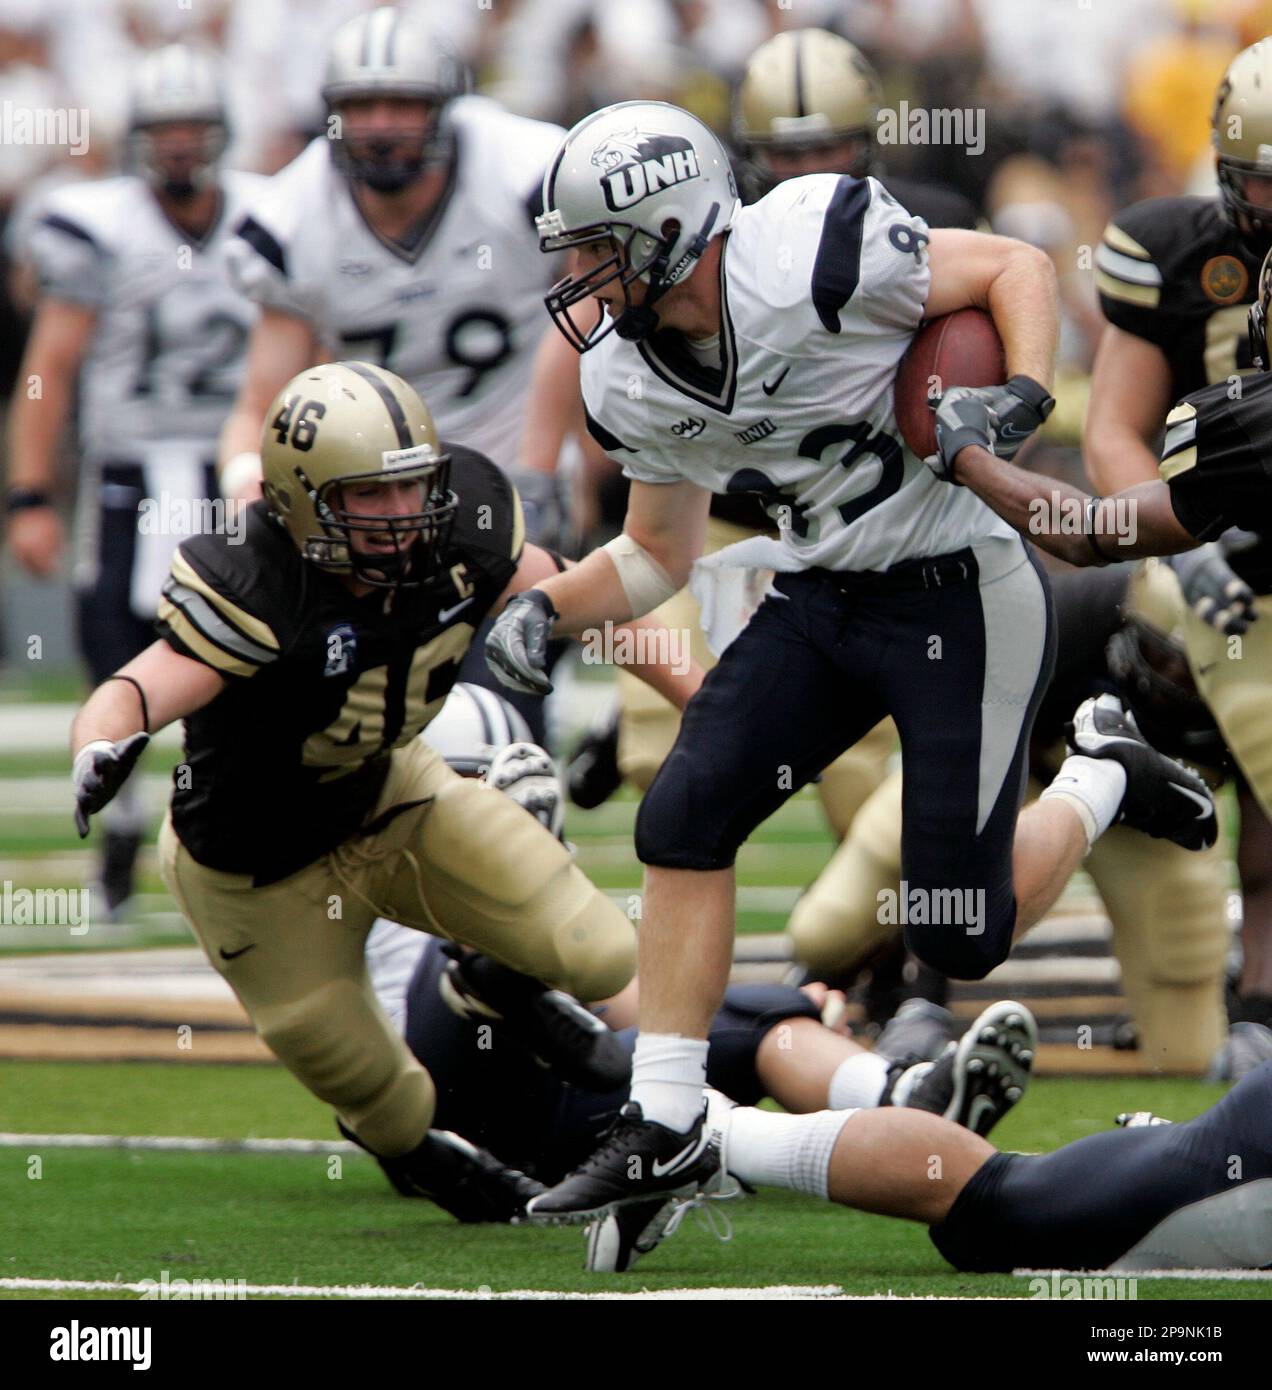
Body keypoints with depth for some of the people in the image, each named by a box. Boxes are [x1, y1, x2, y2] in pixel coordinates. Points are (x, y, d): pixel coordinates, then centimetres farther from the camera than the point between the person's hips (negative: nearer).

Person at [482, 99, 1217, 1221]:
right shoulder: (630, 381, -1)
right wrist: (547, 609, -5)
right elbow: (658, 557, 12)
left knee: (963, 941, -3)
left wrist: (1025, 396, -31)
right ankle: (664, 1131, 2)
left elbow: (1019, 267, -14)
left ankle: (1099, 789, 28)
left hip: (961, 599, -7)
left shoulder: (809, 257, -25)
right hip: (821, 602, 7)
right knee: (684, 822, -8)